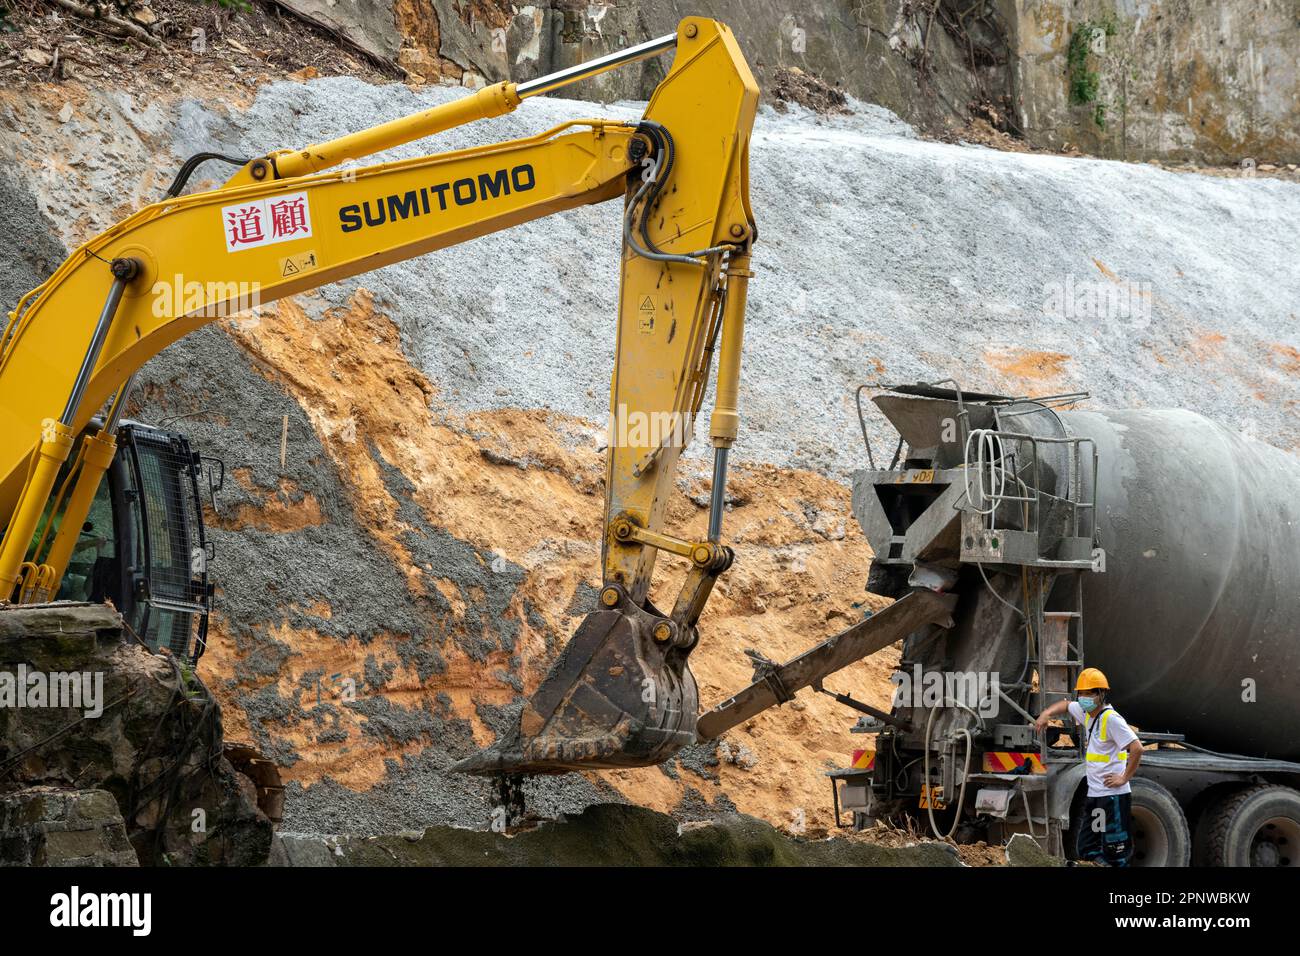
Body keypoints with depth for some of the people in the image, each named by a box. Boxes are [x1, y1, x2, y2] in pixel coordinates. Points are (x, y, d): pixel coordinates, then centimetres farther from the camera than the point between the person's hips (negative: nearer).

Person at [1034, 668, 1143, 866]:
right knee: (1086, 850, 10)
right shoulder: (1086, 713, 11)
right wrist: (1046, 714, 16)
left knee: (1116, 856, -7)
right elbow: (1066, 705, 33)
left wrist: (1124, 778, -17)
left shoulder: (1111, 718, -15)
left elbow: (1136, 748, -22)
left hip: (1113, 795, -9)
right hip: (1094, 795, 9)